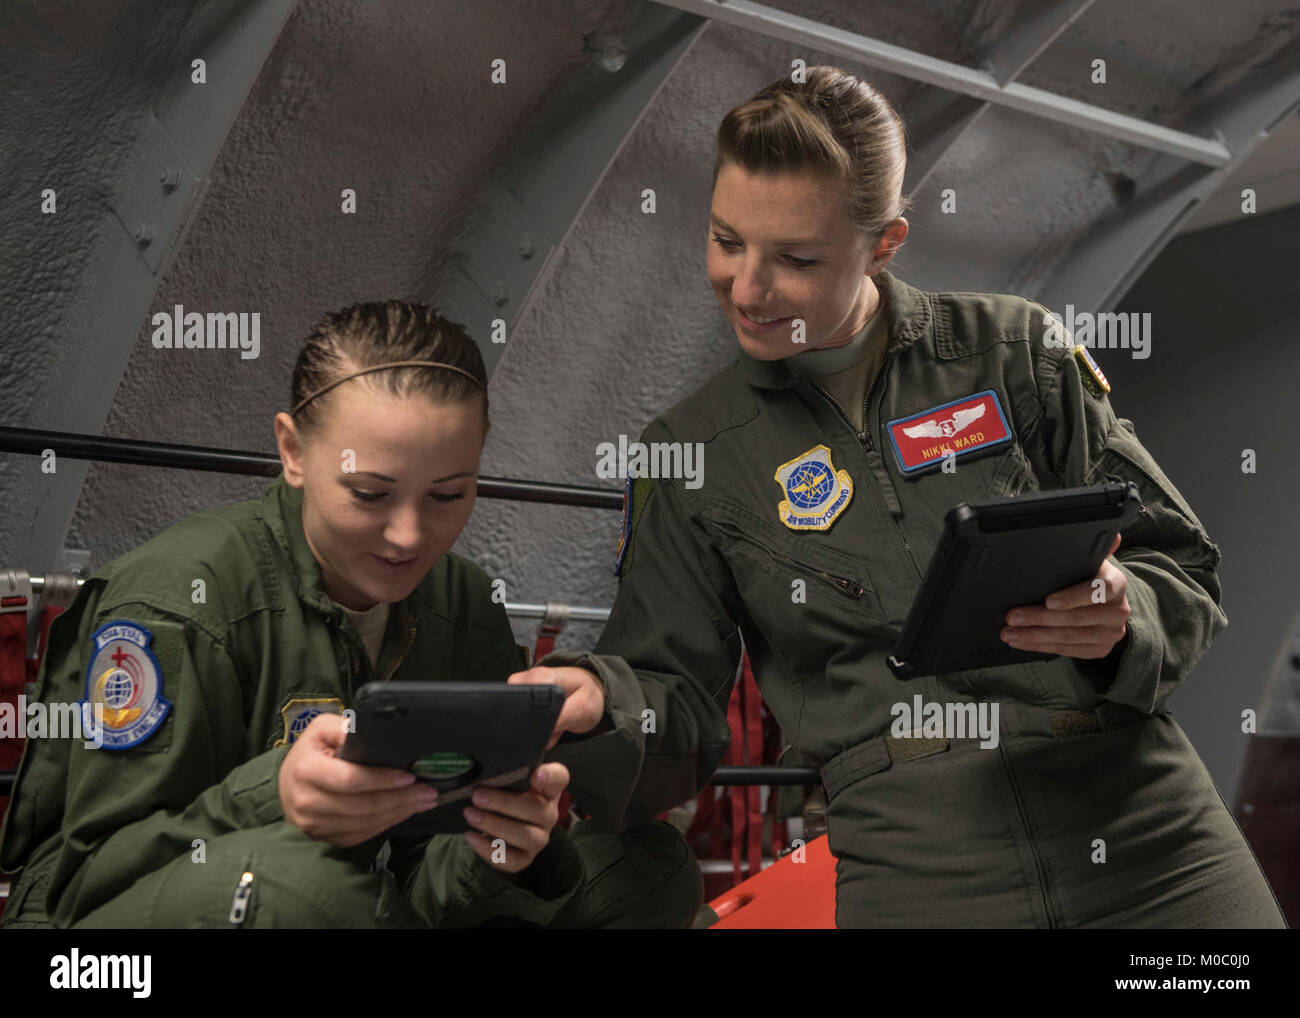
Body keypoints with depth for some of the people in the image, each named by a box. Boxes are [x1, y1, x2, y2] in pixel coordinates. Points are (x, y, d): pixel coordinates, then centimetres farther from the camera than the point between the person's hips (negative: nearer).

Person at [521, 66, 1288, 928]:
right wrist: (597, 699, -19)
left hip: (1145, 832, -1)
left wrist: (1120, 621, -17)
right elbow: (677, 703, 3)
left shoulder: (1016, 350, 4)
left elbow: (1183, 571, 6)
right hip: (914, 864, 2)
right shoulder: (687, 454, 6)